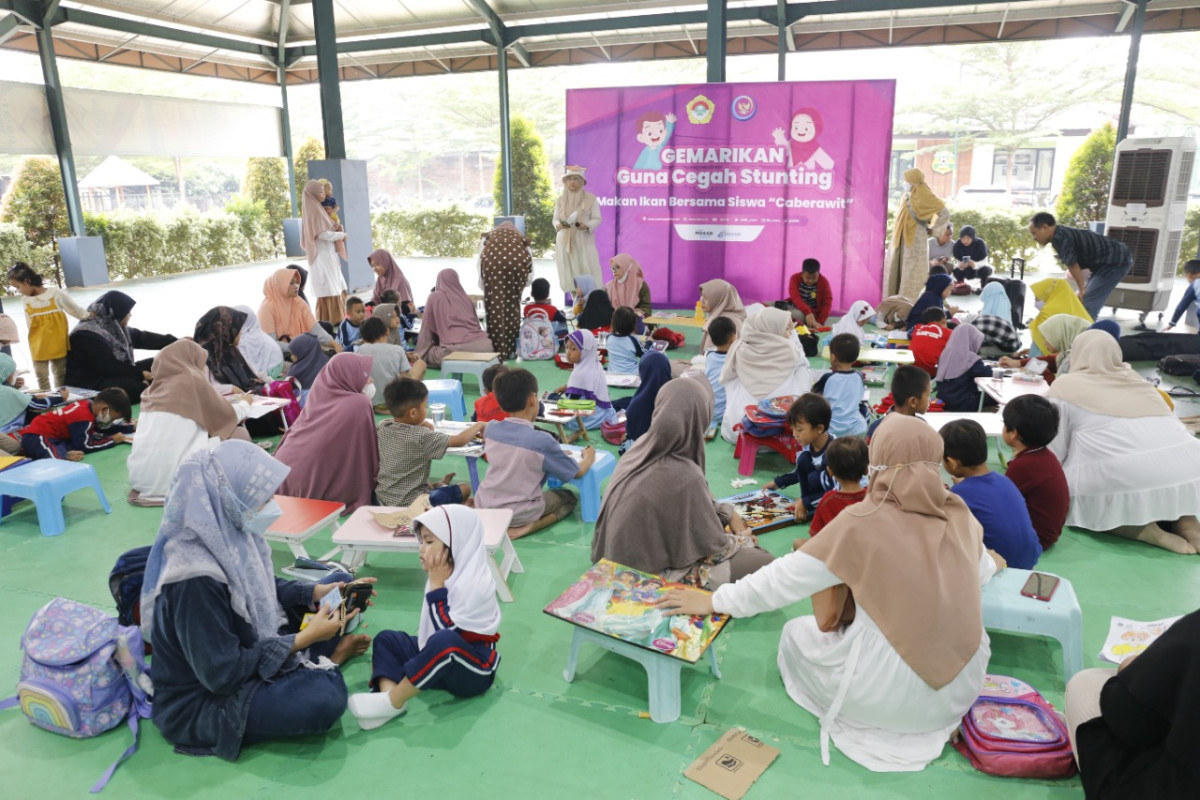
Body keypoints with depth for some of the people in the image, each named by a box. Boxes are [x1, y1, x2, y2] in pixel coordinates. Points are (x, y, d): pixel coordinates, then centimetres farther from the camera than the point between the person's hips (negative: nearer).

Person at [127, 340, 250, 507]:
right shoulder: (193, 380, -3)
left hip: (140, 479, 7)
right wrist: (244, 404, 29)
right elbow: (229, 416, 8)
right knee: (239, 434, 9)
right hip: (175, 479, -7)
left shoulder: (155, 386, 13)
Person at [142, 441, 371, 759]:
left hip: (240, 652, 8)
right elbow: (222, 673, -28)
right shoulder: (196, 579, -34)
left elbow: (262, 589, 10)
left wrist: (316, 592, -4)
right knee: (325, 698, -26)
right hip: (202, 700, -8)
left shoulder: (227, 535, -10)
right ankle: (324, 662, 2)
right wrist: (303, 640, -23)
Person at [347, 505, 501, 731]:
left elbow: (447, 630, -26)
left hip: (472, 671, -9)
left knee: (444, 641, -38)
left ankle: (392, 702, -26)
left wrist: (436, 586, -20)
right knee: (386, 639, 6)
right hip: (442, 661, 9)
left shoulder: (474, 584, -20)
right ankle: (388, 691, -21)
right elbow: (432, 627, 15)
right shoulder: (450, 574, 6)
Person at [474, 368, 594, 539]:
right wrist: (590, 456, 14)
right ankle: (525, 527, -7)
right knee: (569, 497, 17)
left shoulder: (491, 429, -5)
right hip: (517, 514, -6)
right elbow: (578, 472, -6)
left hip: (483, 507, 7)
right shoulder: (541, 440, -20)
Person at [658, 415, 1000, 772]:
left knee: (796, 633, 19)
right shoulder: (960, 515, -3)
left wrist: (713, 601, 0)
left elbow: (783, 578, -12)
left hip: (890, 693, -5)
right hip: (963, 688, 5)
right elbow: (984, 571, 16)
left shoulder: (863, 521, -17)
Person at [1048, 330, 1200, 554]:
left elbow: (1054, 448, 9)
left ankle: (1140, 528, -3)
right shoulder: (1137, 379, 23)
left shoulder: (1066, 385, 10)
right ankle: (1180, 518, 9)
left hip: (1121, 481, -6)